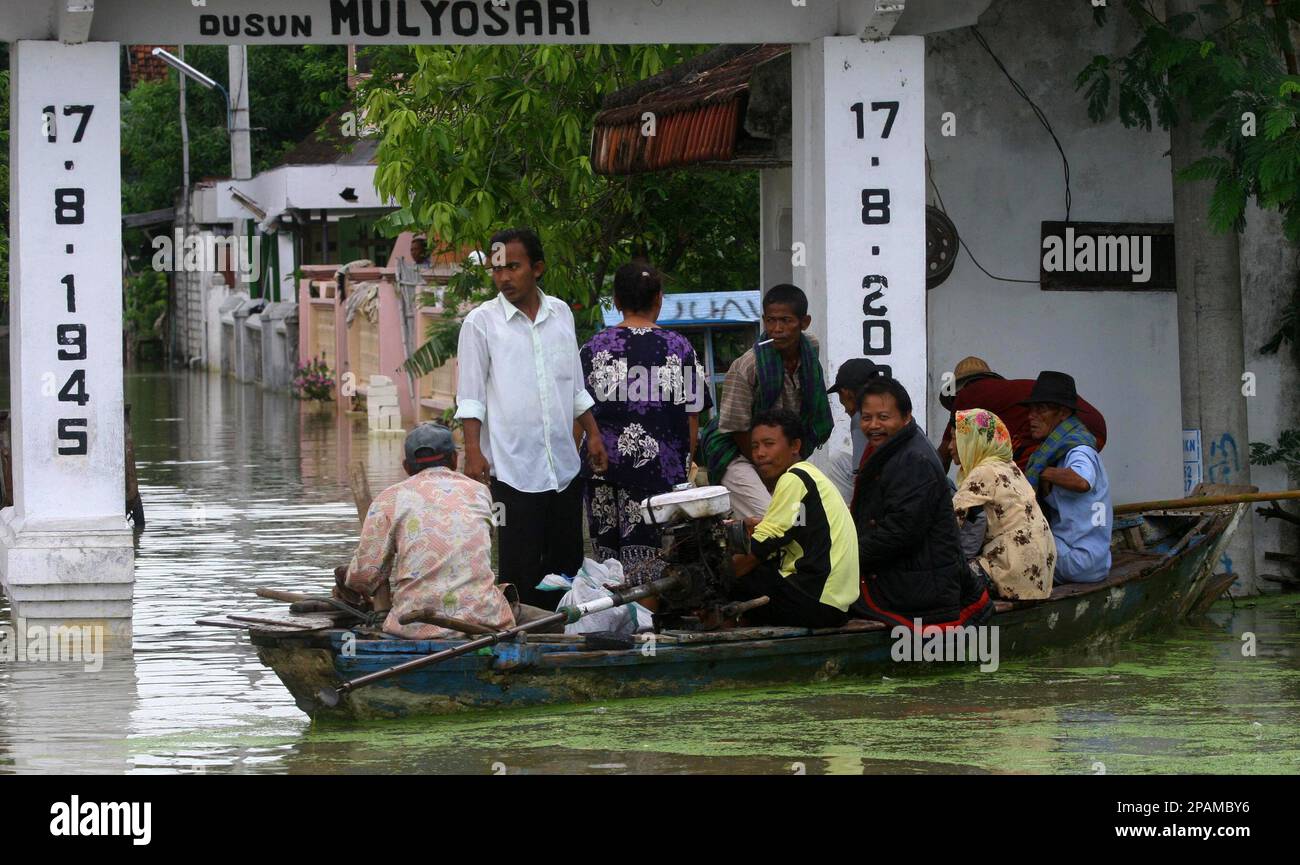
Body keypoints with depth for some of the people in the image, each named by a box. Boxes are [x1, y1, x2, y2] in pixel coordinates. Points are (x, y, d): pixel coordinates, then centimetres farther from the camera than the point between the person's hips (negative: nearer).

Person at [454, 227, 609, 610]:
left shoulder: (560, 313, 10)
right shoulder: (481, 322, -2)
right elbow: (470, 396, -3)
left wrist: (593, 434, 13)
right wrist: (473, 452, -11)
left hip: (564, 463, 4)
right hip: (513, 467, -4)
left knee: (568, 564, 8)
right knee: (521, 571, -3)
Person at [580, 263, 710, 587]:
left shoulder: (594, 348, 1)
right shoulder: (679, 348, 0)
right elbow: (692, 414, 3)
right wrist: (686, 462, 14)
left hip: (605, 466, 1)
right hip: (662, 469, -1)